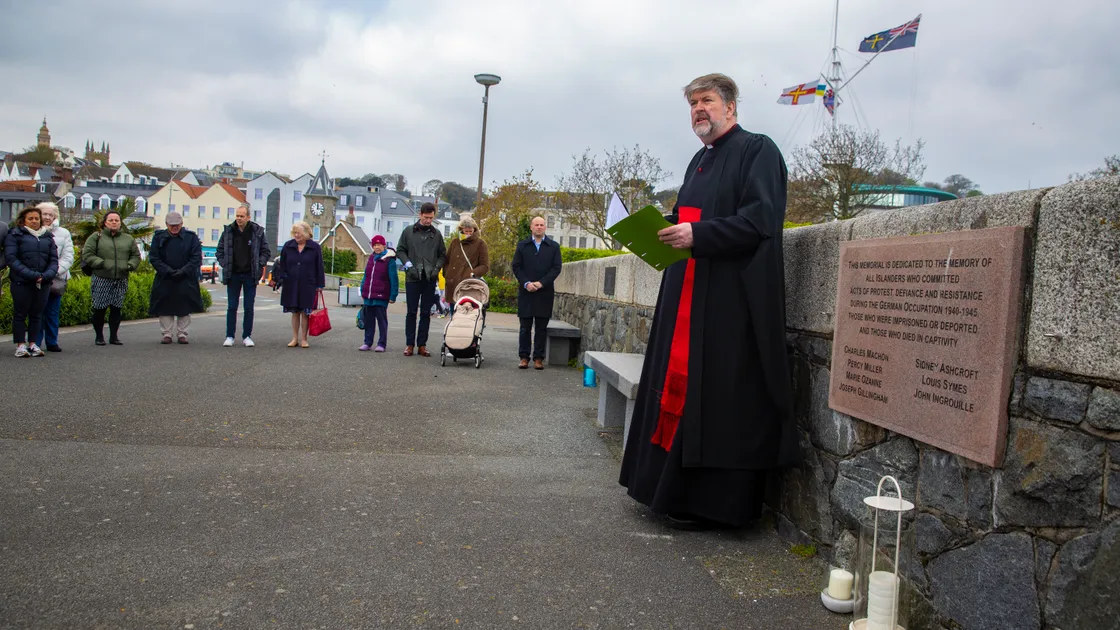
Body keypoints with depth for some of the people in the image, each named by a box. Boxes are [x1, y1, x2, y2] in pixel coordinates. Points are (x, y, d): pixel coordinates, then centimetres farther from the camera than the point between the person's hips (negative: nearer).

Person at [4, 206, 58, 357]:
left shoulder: (48, 237, 14)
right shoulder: (15, 235, 1)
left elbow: (54, 259, 10)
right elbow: (11, 258, -8)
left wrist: (47, 275, -10)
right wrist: (30, 275, -17)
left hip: (43, 283, 4)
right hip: (21, 282, -3)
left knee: (37, 314, 7)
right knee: (20, 314, 2)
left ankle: (32, 344, 15)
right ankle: (20, 345, 8)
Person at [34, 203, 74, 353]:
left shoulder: (63, 233, 9)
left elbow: (68, 258, 4)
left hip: (56, 279, 2)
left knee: (53, 313, 7)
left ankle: (52, 342, 14)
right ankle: (35, 343, 4)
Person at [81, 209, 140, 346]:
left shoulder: (128, 239, 14)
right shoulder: (96, 237, 4)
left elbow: (136, 256, 15)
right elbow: (87, 254, -1)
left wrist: (129, 265, -3)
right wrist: (101, 263, -12)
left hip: (121, 279, 3)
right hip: (101, 279, -3)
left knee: (116, 308, 4)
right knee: (99, 308, -1)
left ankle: (114, 336, 13)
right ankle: (99, 336, 10)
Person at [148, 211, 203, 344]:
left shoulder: (191, 237, 2)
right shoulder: (159, 237, 5)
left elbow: (196, 258, -3)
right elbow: (153, 258, 1)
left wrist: (183, 271, -15)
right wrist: (168, 271, -13)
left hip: (186, 280, -1)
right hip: (165, 280, 1)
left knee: (185, 308, 2)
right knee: (165, 309, 2)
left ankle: (182, 334, 9)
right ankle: (166, 334, 10)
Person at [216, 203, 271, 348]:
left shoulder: (257, 231, -1)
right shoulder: (228, 231, 2)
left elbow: (266, 251, 7)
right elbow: (220, 251, 11)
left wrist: (259, 265, -6)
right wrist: (225, 265, -1)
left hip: (250, 275, -1)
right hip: (233, 275, 1)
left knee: (249, 307, 3)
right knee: (231, 307, 4)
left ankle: (247, 336, 11)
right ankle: (229, 336, 9)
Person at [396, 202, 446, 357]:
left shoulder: (436, 234, 10)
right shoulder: (408, 231, 6)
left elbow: (442, 255, 13)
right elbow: (400, 250, 7)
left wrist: (437, 268, -4)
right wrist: (408, 265, -7)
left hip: (430, 279, 2)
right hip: (413, 278, -1)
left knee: (426, 313, 4)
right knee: (411, 312, 2)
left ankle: (422, 344, 9)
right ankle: (409, 344, 7)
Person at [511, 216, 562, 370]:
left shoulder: (553, 246, 8)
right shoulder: (522, 246, 11)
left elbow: (556, 268, 1)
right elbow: (516, 267, 5)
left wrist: (541, 283, -11)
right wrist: (526, 283, -11)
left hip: (545, 292, 0)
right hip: (526, 292, 0)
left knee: (542, 327, 2)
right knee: (525, 327, 3)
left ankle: (538, 358, 7)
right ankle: (524, 357, 7)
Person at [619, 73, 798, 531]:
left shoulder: (757, 151, -5)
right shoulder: (700, 162, 21)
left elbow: (760, 219, -17)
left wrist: (697, 235, -24)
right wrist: (667, 232, 6)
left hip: (731, 300, -9)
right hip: (688, 297, 9)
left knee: (717, 398, -6)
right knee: (681, 387, 10)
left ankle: (714, 501, 3)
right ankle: (673, 488, 20)